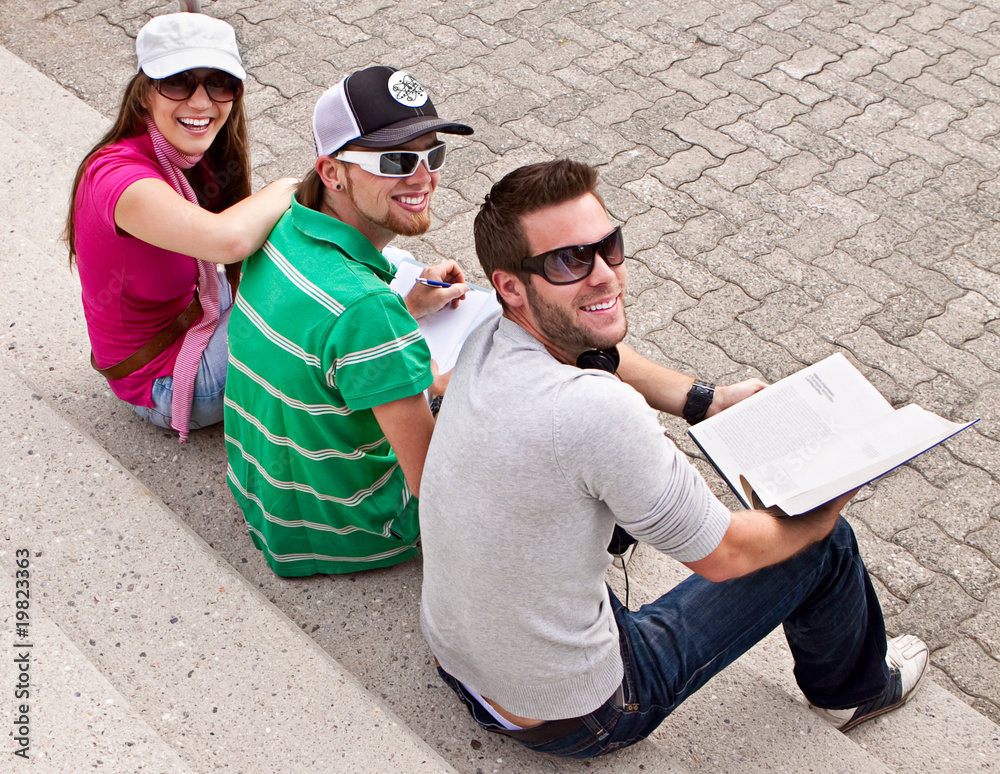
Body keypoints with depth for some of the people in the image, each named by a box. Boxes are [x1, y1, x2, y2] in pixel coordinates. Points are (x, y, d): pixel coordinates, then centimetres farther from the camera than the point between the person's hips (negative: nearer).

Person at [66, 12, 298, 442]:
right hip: (162, 381, -9)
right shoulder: (120, 176, -34)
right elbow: (229, 239, -51)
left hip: (189, 309, 9)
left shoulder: (184, 156, -6)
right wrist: (285, 190, -32)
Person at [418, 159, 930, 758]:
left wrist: (705, 401, 13)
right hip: (572, 719, -7)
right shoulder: (599, 412, -35)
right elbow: (724, 554, -18)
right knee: (826, 544, 4)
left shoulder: (488, 342, -10)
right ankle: (856, 688, 36)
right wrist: (825, 509, 0)